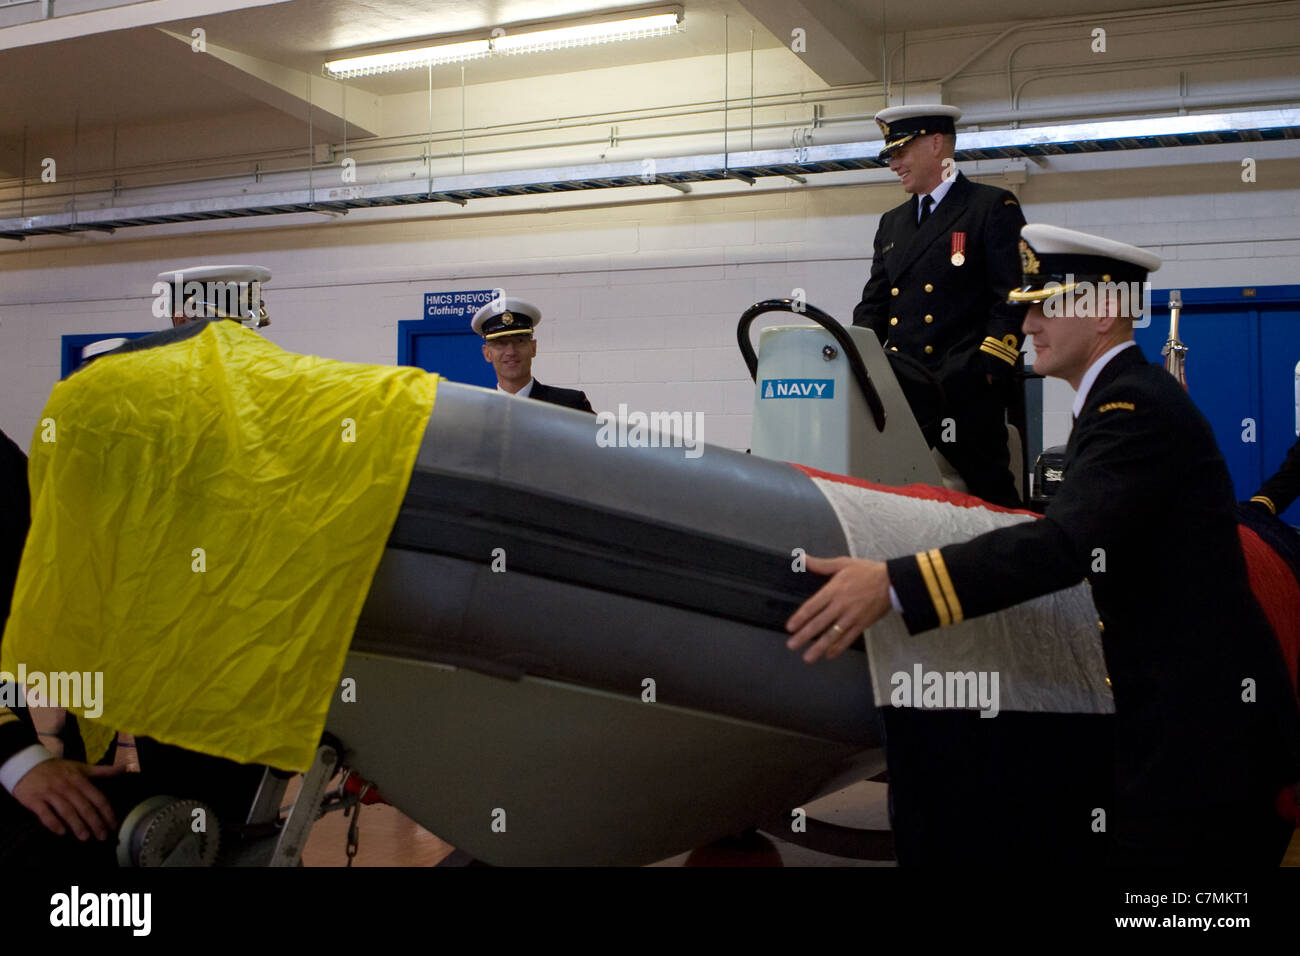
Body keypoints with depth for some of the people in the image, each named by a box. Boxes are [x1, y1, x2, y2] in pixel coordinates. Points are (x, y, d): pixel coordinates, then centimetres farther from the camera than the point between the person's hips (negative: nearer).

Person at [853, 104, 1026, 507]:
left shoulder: (994, 207, 4)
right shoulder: (892, 222, 23)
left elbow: (1012, 297, -4)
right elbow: (873, 304, 20)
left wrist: (988, 370, -15)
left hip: (966, 389, -6)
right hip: (899, 385, 6)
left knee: (983, 491, -6)